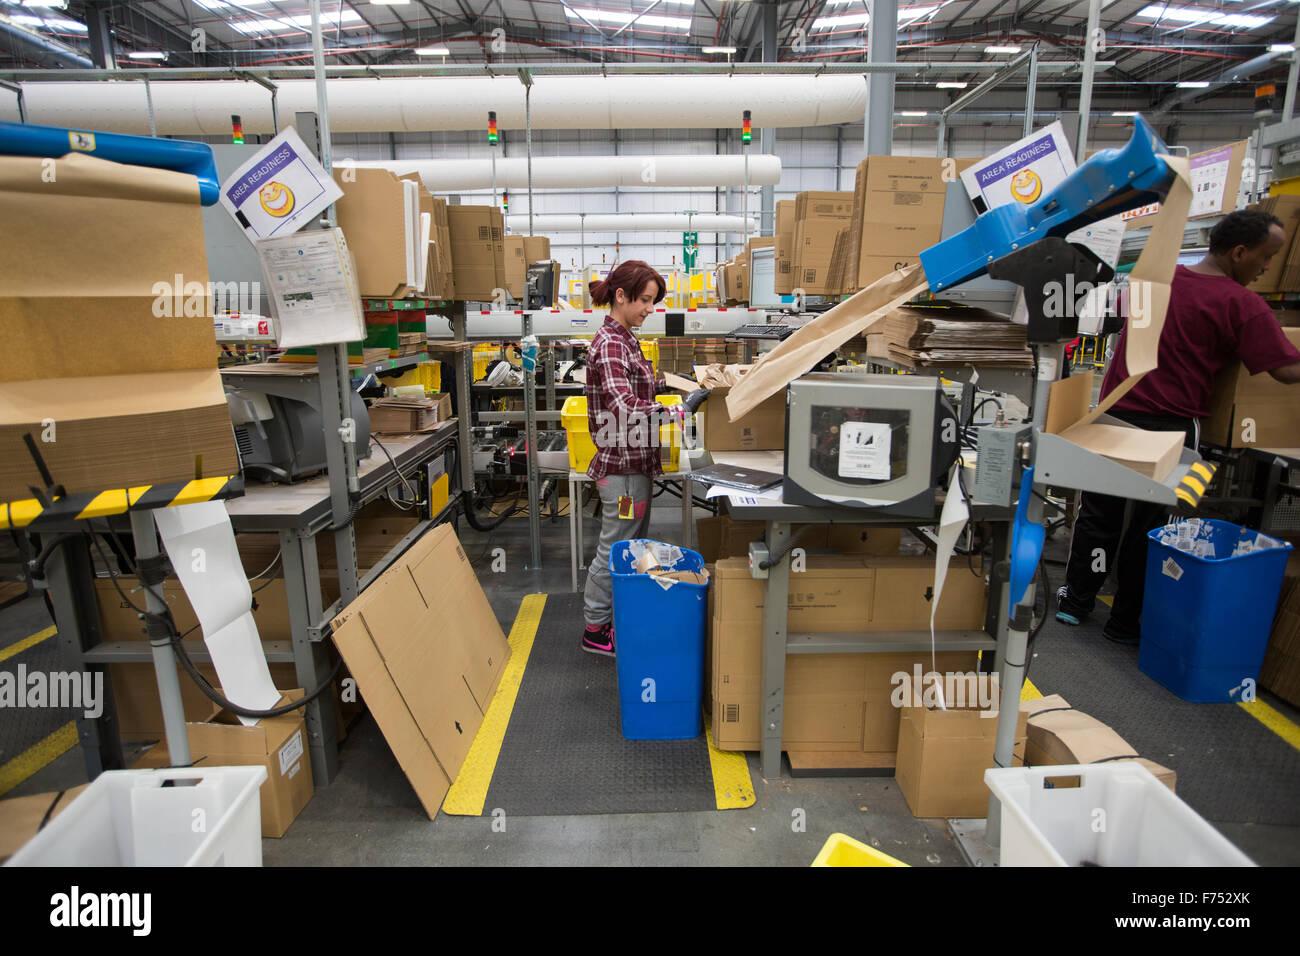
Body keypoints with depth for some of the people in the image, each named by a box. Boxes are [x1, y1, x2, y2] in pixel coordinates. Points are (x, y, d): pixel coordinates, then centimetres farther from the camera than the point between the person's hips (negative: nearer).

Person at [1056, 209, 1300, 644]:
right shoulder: (1241, 304, -11)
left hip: (1115, 413, 5)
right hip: (1170, 426, -5)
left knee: (1099, 511, 14)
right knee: (1149, 525, 7)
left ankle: (1075, 601, 25)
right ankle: (1126, 622, 19)